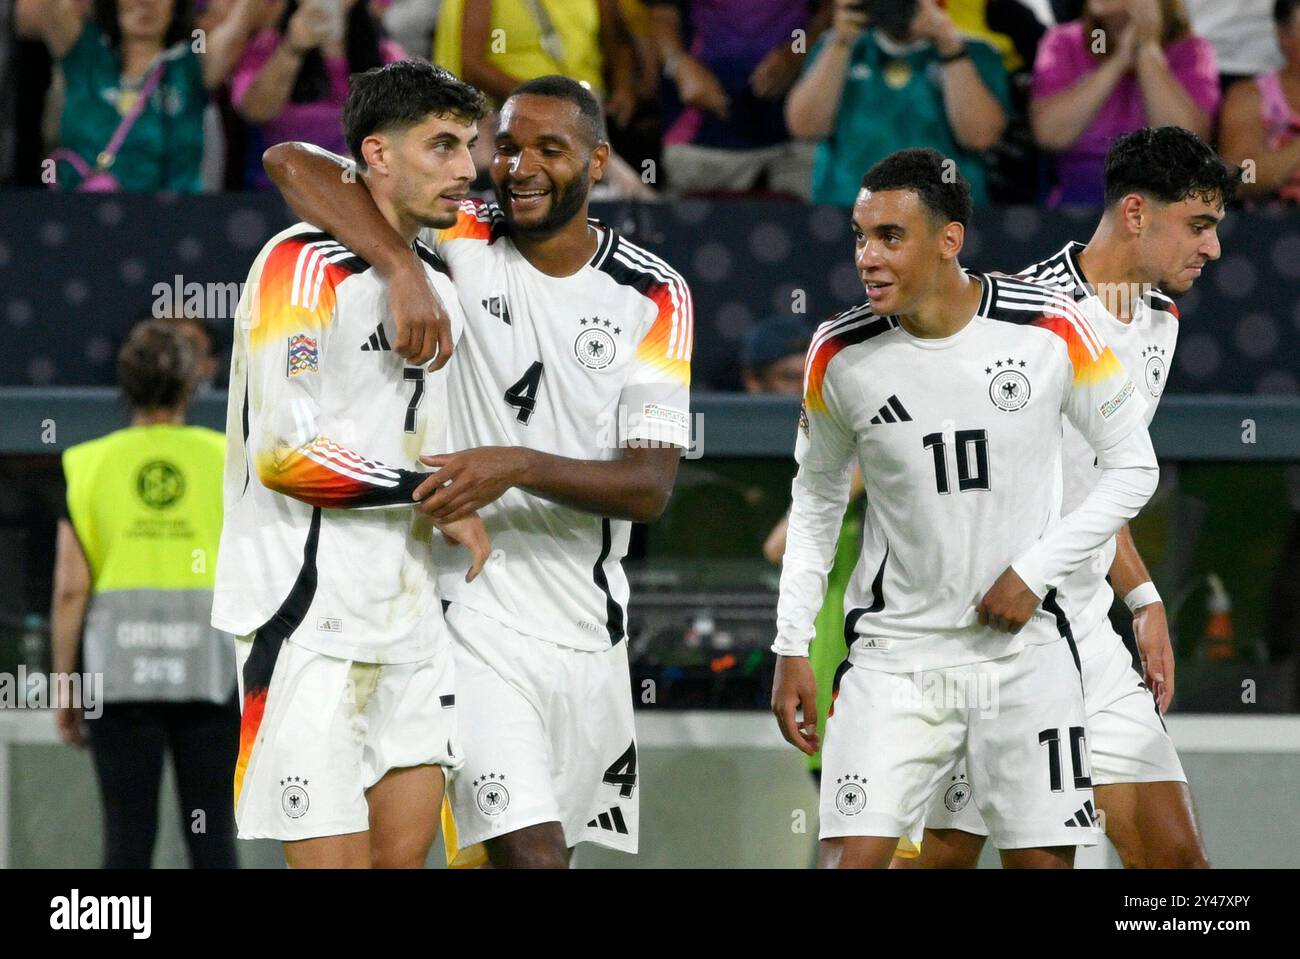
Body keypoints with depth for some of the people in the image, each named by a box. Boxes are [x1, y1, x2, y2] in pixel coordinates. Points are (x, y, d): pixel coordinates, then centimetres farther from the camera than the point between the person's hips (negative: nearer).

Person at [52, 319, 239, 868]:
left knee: (127, 840, 1)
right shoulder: (226, 459, 3)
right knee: (212, 839, 2)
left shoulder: (91, 465, 2)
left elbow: (70, 587, -1)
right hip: (211, 673, 0)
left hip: (121, 675, 0)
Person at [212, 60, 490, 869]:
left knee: (407, 848, 7)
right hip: (310, 620, -9)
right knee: (336, 858, -11)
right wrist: (431, 493, -13)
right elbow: (286, 451, -19)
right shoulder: (307, 265, -11)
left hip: (408, 614, 9)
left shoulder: (438, 279, 17)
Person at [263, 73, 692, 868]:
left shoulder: (654, 295, -1)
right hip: (476, 615, -4)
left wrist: (518, 467, -26)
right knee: (530, 852, -16)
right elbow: (291, 163, -17)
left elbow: (651, 486, -9)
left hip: (590, 622, 4)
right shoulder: (461, 245, -5)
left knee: (557, 841, 15)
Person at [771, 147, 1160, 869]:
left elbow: (1132, 469, 1)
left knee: (1043, 860, 3)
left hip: (1023, 644, 0)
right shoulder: (839, 352, -6)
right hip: (893, 649, 0)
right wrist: (792, 647, 6)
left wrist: (1035, 571, -9)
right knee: (852, 858, -12)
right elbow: (817, 498, 10)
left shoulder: (1053, 333, -11)